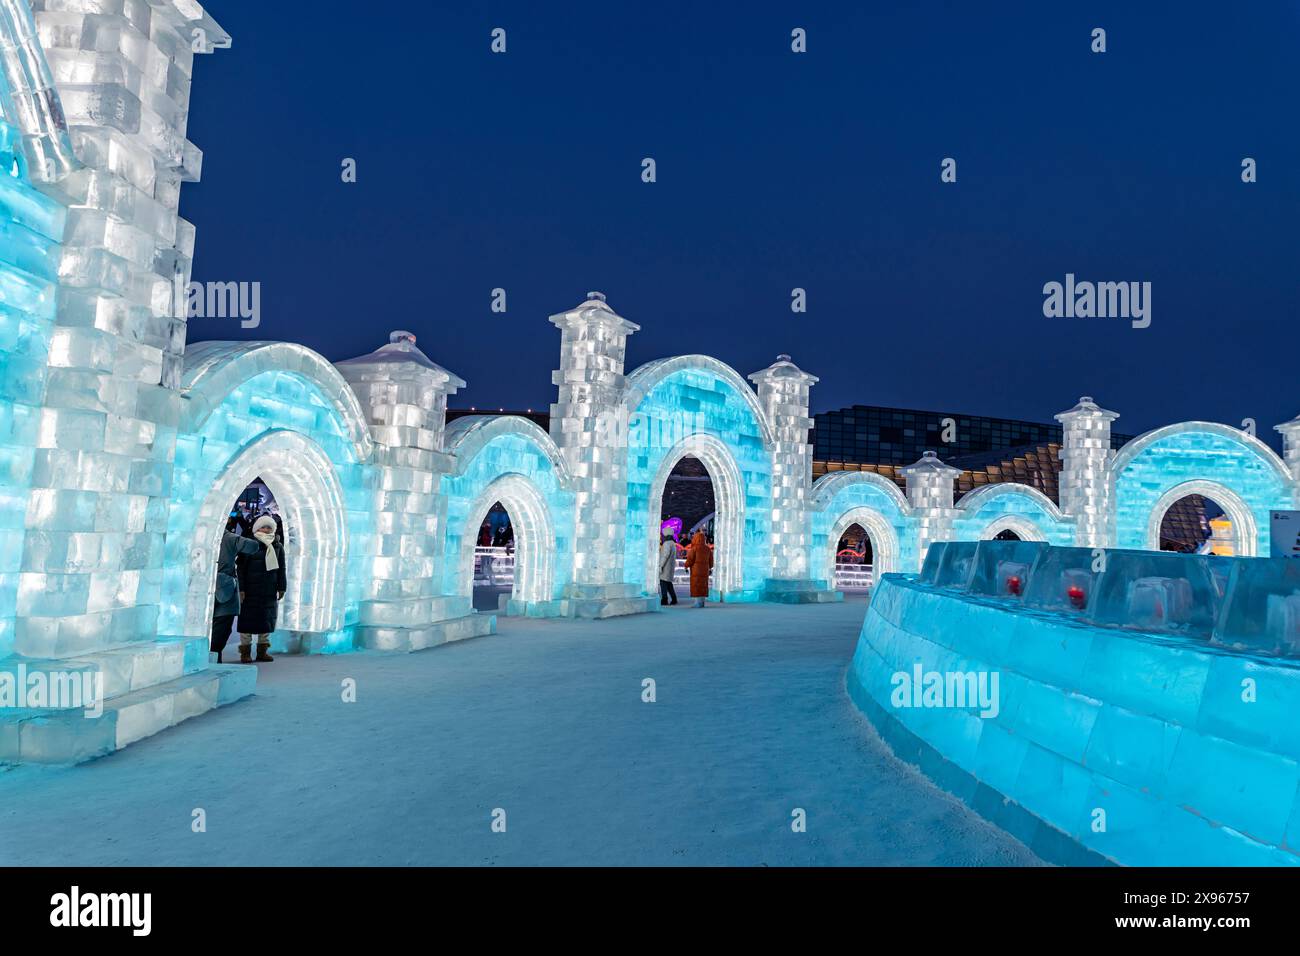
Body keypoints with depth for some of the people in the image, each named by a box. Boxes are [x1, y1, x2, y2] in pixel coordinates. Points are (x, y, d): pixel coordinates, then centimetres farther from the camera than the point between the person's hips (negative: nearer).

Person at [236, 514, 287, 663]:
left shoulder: (278, 547, 10)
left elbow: (281, 569, 13)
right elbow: (241, 568, -4)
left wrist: (281, 588, 9)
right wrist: (241, 588, -10)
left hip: (269, 591, 4)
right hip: (251, 591, -4)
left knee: (267, 620, 8)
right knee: (247, 619, 0)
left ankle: (262, 651, 17)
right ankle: (245, 651, 8)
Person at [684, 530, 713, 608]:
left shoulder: (694, 548, -13)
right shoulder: (707, 548, 4)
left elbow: (689, 560, -11)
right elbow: (711, 560, 10)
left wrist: (686, 565, 7)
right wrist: (710, 568, 25)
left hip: (696, 571, -6)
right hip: (704, 570, 6)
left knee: (696, 586, -2)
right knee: (703, 585, 11)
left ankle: (698, 603, -5)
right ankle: (702, 602, 14)